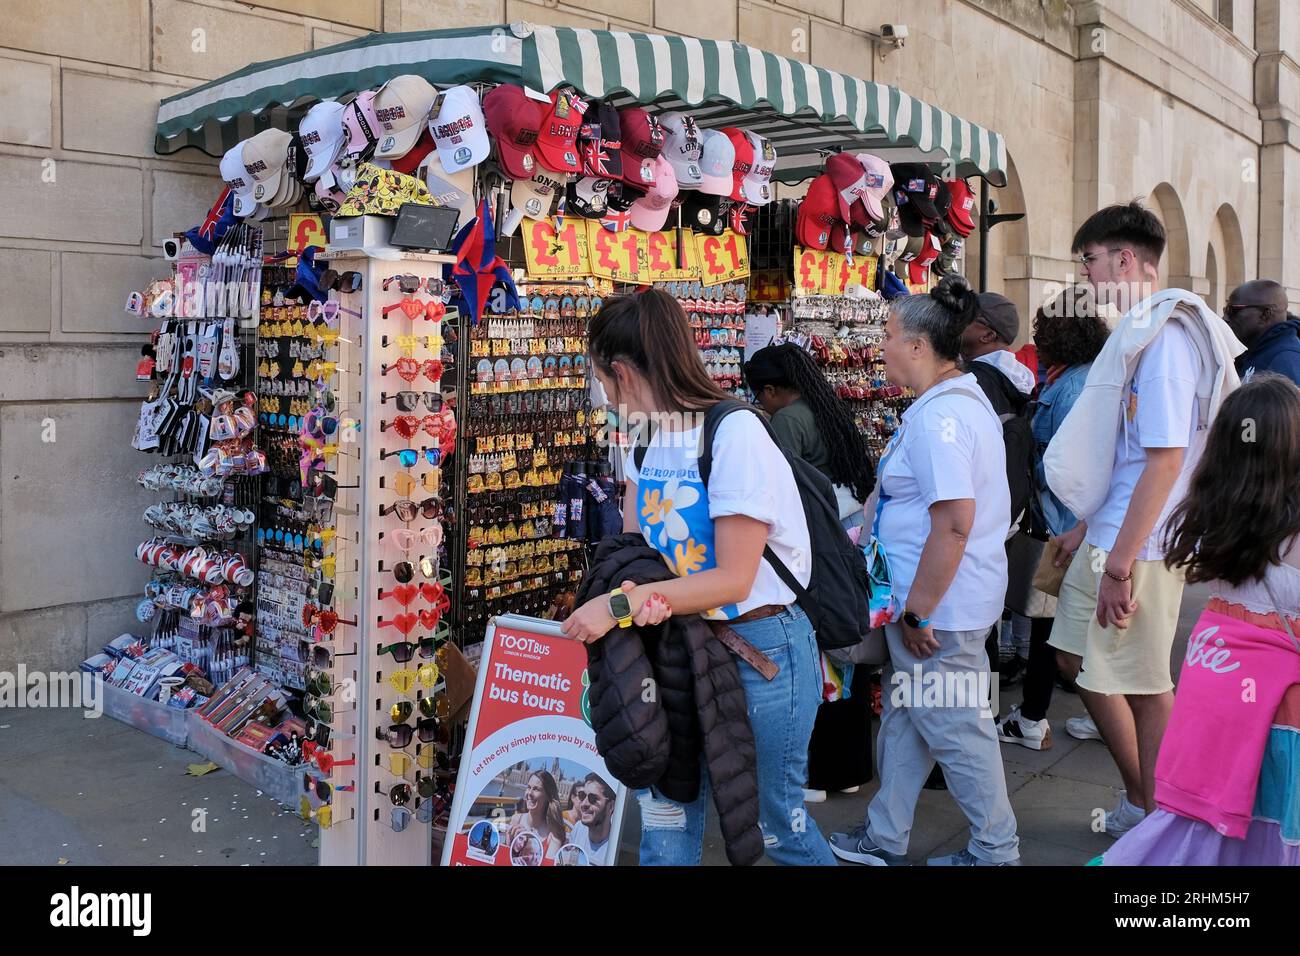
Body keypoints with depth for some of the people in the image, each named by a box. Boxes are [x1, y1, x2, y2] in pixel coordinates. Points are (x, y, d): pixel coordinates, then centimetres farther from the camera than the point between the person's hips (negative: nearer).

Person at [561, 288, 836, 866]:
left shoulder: (735, 434, -21)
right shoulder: (649, 439, 4)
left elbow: (733, 579, -21)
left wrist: (620, 604, -24)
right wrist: (643, 594, -20)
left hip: (760, 648, -7)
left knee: (773, 819, 10)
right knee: (667, 812, 11)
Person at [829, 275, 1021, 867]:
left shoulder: (938, 415, -22)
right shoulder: (965, 397, 12)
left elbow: (953, 523, -28)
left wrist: (917, 611, -21)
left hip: (940, 607, -11)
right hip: (938, 599, 11)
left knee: (956, 728, 5)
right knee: (905, 713, 18)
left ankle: (995, 851, 23)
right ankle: (885, 839, 32)